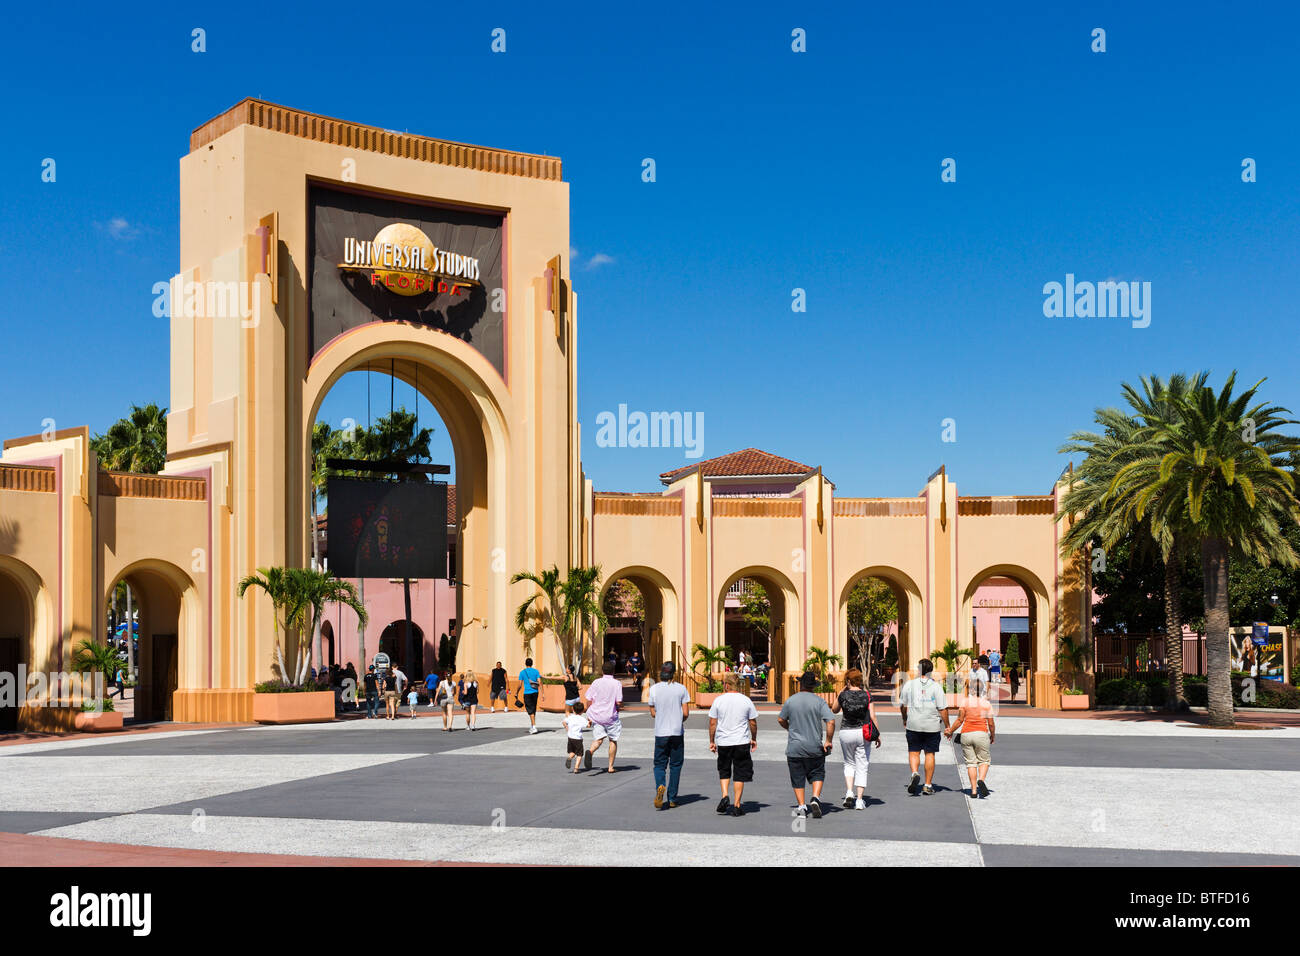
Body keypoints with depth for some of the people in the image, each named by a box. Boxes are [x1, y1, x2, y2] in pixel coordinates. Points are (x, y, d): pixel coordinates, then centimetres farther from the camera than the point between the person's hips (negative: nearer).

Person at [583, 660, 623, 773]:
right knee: (613, 740, 14)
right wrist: (619, 707, 11)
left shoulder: (596, 682, 0)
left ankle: (590, 752, -26)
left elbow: (589, 700, 1)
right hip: (611, 716, -2)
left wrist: (589, 715, 12)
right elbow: (619, 703, -13)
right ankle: (611, 766, 16)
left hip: (596, 716, 2)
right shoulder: (617, 683, -8)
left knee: (599, 739, 6)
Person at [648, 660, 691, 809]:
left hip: (661, 732, 0)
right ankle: (672, 798, 11)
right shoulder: (681, 689, -4)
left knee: (659, 764, 7)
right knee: (675, 765, 11)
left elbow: (653, 713, 3)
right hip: (677, 732, 0)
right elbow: (686, 713, -4)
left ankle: (660, 786, -22)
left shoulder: (654, 689, -3)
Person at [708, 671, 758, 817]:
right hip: (742, 742, 0)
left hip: (723, 742, 0)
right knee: (740, 774, 7)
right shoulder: (746, 700, -1)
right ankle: (736, 806, 6)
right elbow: (753, 723, 5)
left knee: (724, 771, 19)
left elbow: (712, 723, -1)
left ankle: (725, 796, -1)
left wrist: (712, 741, 9)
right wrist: (754, 739, 20)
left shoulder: (718, 700, -3)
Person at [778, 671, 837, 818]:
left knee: (798, 778, 9)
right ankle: (815, 798, -5)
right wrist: (828, 741, -5)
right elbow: (831, 721, -15)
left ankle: (801, 807, 8)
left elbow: (781, 720, 9)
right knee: (817, 774, 15)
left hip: (794, 747, 0)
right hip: (815, 748, 0)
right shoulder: (819, 701, -6)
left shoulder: (790, 700, -2)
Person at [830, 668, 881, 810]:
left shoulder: (843, 695, -4)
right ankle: (859, 800, 3)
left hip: (846, 733, 0)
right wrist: (878, 734, 3)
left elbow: (834, 710, 14)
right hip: (863, 732, 0)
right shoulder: (867, 695, -3)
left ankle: (849, 792, 0)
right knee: (862, 767, 6)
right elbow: (873, 716, -6)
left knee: (849, 763, 19)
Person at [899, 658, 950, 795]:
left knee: (913, 752, 9)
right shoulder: (936, 686, -5)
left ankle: (915, 773, -18)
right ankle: (928, 785, 11)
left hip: (913, 725, 1)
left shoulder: (909, 684, 2)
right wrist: (947, 726, 1)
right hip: (932, 726, -1)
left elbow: (902, 705, 10)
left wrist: (904, 719, 28)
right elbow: (942, 709, -8)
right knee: (930, 753, 8)